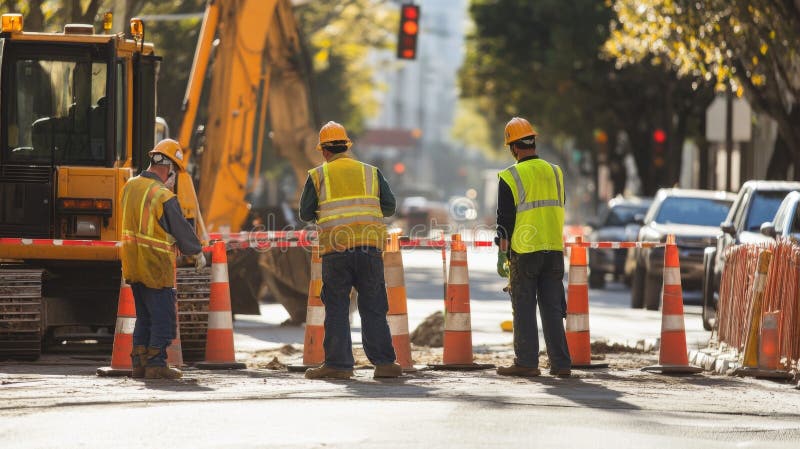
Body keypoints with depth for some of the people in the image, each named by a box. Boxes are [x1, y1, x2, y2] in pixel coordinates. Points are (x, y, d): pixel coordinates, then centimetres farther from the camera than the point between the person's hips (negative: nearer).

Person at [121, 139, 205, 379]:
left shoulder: (130, 186, 3)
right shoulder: (164, 197, -19)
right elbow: (181, 228, -10)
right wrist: (198, 253, 5)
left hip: (133, 265, 8)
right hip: (156, 267, -8)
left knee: (144, 316, 17)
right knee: (163, 317, 0)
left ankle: (139, 362, 16)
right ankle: (156, 364, -2)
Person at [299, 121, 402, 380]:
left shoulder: (318, 176, 6)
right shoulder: (370, 172, 12)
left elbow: (306, 214, 6)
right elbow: (389, 207, 9)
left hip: (335, 251, -1)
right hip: (369, 248, 2)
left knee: (336, 309, 3)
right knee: (373, 308, 5)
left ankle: (338, 363, -2)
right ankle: (383, 362, 1)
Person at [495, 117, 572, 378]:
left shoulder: (511, 177, -7)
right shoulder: (554, 173, 8)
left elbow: (505, 220, -7)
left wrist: (502, 255, 0)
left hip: (524, 251, -4)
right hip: (554, 249, 4)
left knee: (524, 309, 3)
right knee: (552, 308, 7)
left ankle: (526, 362, 3)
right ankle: (560, 363, 4)